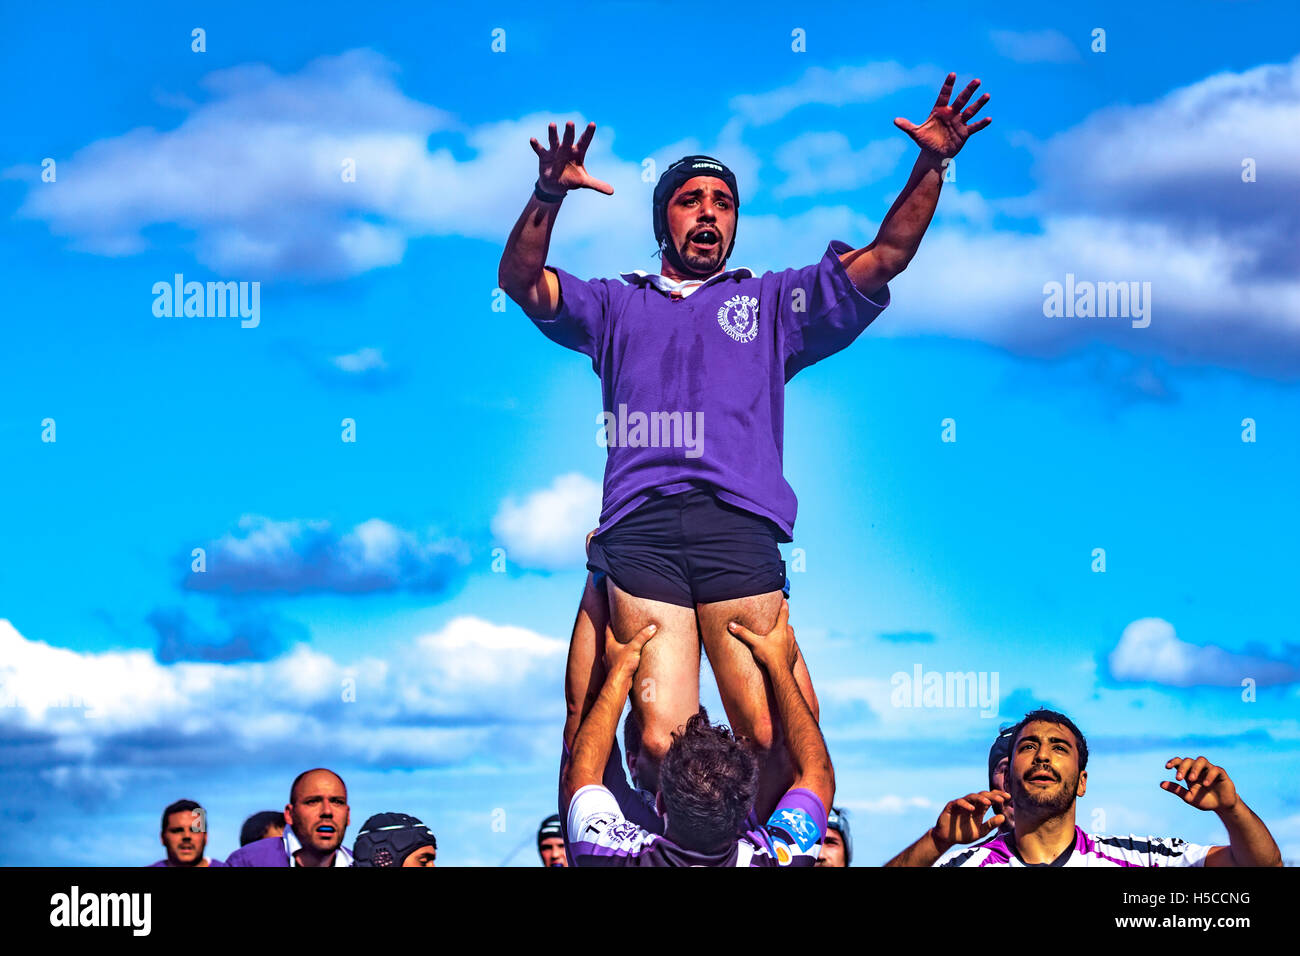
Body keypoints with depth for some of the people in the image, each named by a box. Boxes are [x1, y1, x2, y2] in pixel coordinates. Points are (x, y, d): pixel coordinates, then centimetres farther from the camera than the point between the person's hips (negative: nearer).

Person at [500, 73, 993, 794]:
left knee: (769, 740, -12)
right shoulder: (616, 305, 29)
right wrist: (548, 196, -3)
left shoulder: (772, 302, 28)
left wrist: (931, 167, 6)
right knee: (661, 741, -12)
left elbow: (881, 260, 19)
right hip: (642, 528, 0)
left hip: (739, 525, 0)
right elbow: (521, 280, 14)